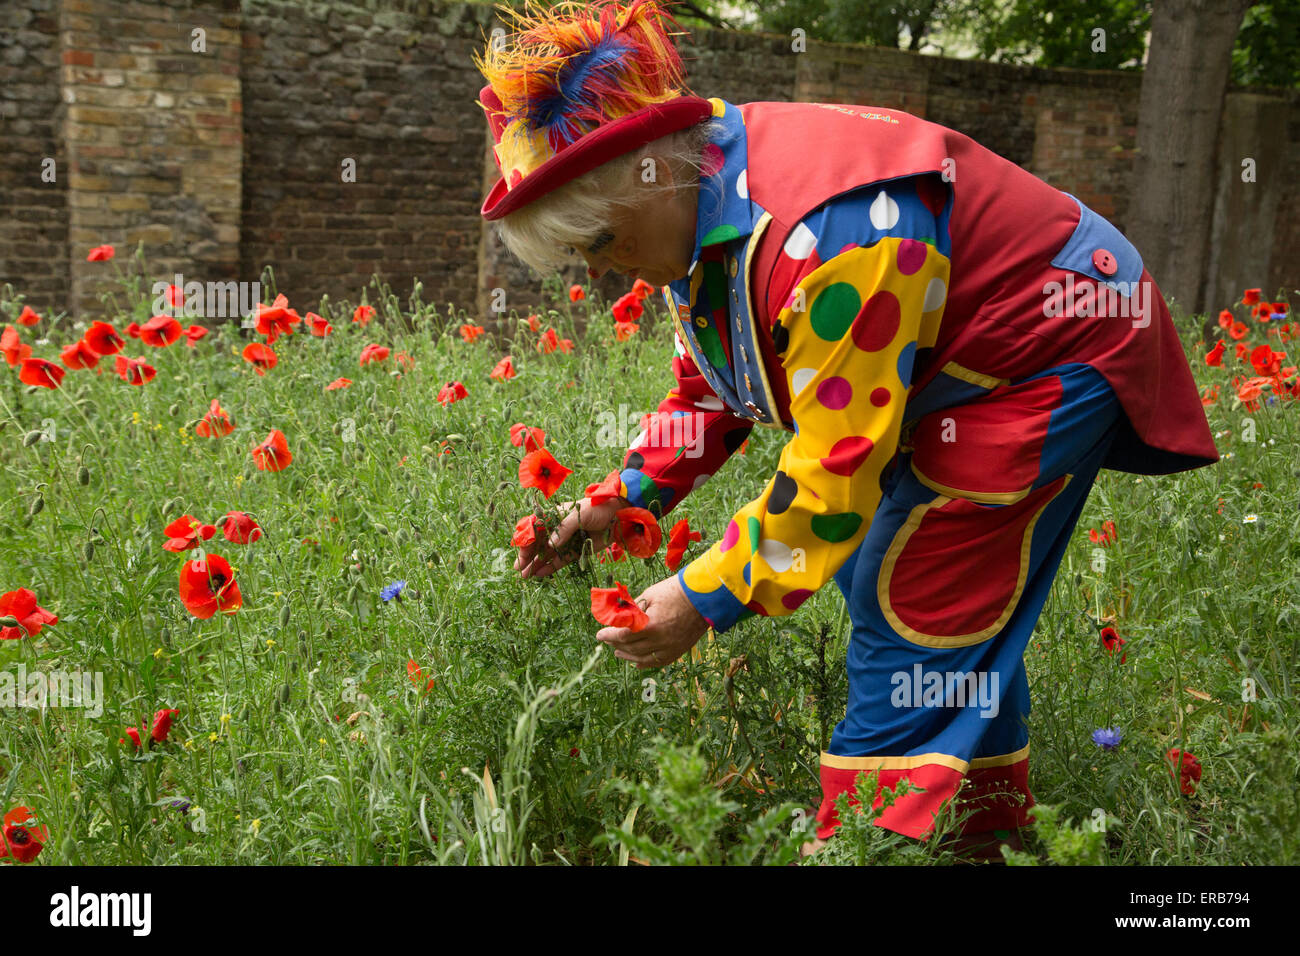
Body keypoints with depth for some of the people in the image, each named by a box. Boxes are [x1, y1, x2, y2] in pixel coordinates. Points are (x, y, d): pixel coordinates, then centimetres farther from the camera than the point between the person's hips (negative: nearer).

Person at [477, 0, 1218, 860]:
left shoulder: (826, 230, -36)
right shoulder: (700, 204, -4)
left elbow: (839, 465, -33)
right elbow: (709, 385, 8)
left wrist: (709, 597, -27)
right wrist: (625, 498, -2)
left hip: (1052, 354, -9)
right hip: (942, 376, 10)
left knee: (914, 612, -9)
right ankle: (992, 821, 29)